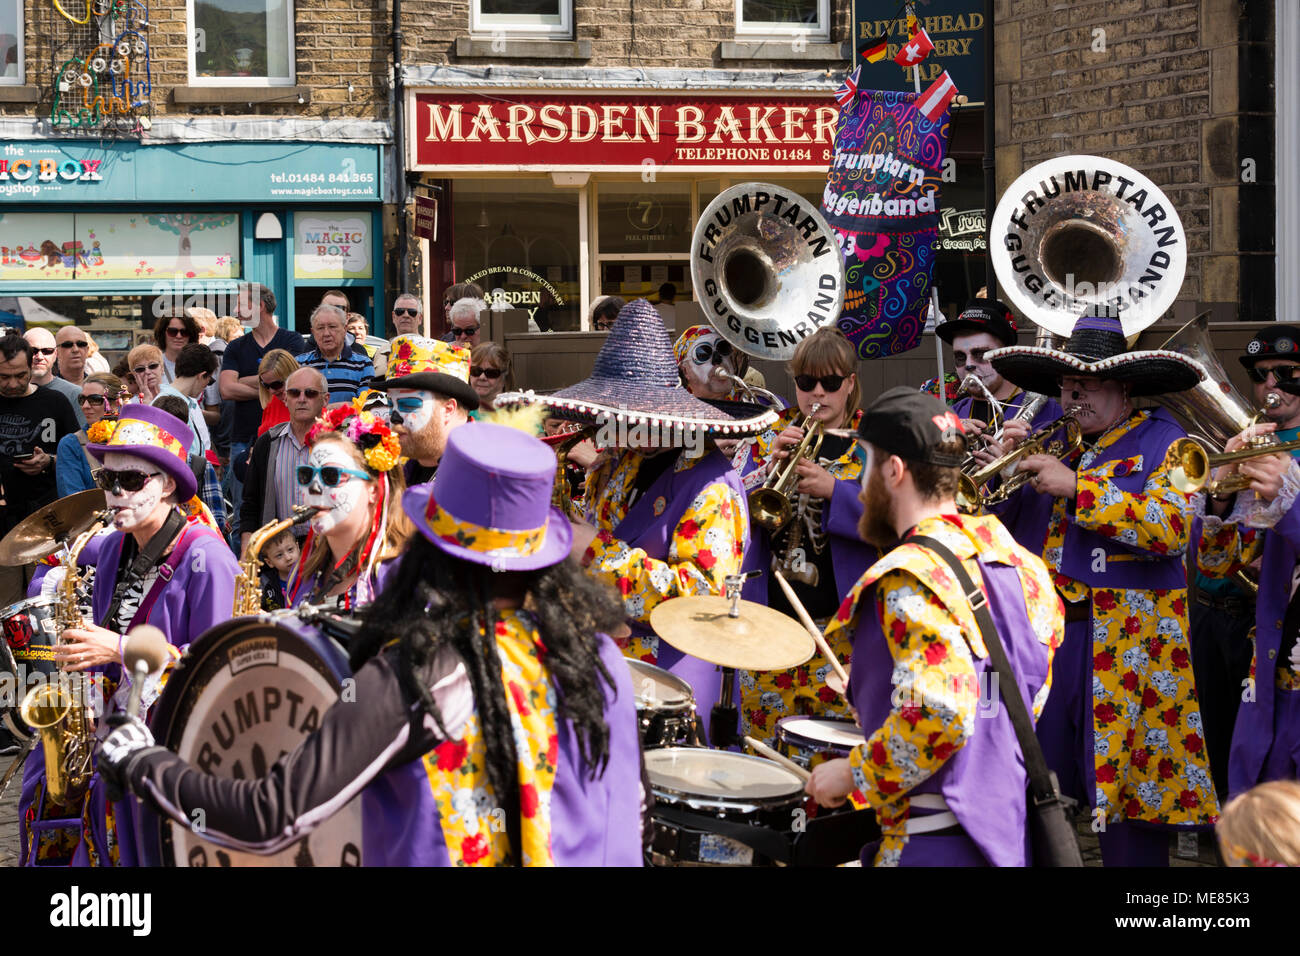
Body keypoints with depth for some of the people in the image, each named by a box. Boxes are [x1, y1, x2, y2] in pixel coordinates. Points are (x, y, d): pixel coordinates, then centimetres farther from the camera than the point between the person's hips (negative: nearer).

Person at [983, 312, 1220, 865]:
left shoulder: (1161, 442, 1)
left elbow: (1171, 527, -17)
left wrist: (1077, 488, -18)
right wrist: (1002, 465, -2)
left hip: (1128, 646, -4)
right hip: (1043, 635, 5)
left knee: (1133, 787, -3)